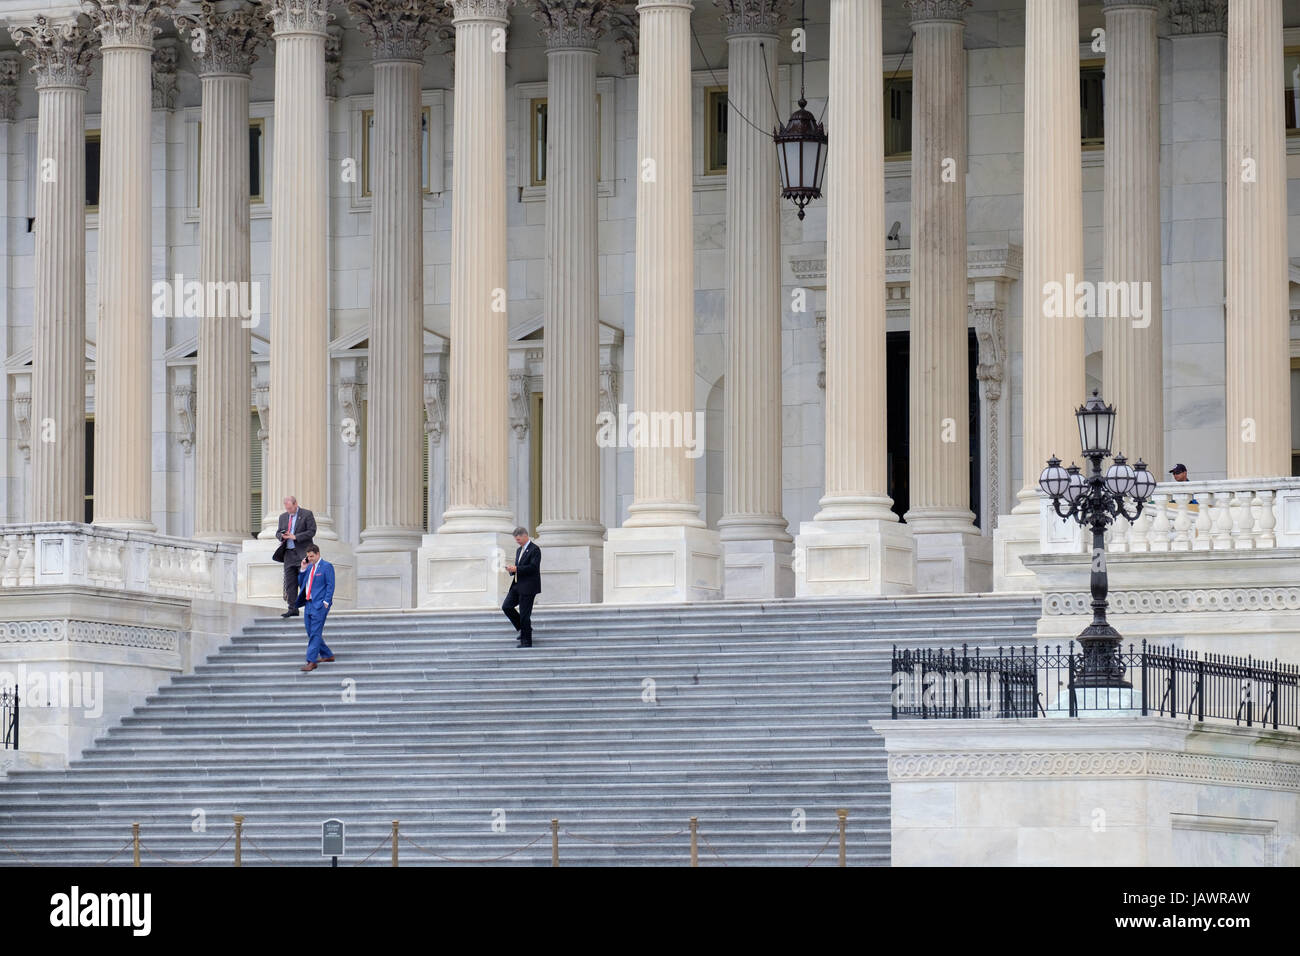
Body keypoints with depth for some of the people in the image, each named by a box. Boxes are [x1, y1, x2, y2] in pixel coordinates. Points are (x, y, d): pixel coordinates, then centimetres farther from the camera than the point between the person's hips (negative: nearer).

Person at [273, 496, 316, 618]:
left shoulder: (307, 515, -2)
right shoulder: (283, 517, 15)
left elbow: (312, 531, -9)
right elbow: (278, 533, 20)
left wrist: (295, 537, -16)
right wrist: (282, 536, -5)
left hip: (302, 553, -5)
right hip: (289, 552, 5)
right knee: (290, 582, 1)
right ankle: (292, 609, 2)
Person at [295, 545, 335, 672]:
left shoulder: (326, 566, -3)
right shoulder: (309, 567, 18)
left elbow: (330, 585, -8)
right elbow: (301, 584, 21)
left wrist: (326, 602, -15)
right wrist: (302, 570, 8)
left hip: (319, 604, -8)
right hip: (308, 604, 8)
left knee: (315, 633, -11)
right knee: (311, 633, 10)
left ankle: (311, 661, -14)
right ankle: (327, 655, 22)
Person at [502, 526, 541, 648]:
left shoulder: (534, 550, -10)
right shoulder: (519, 550, 18)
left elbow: (533, 567, -19)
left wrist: (516, 569, -21)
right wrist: (512, 569, 0)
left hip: (528, 587, -9)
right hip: (517, 585, 9)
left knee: (524, 614, -5)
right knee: (506, 607, 3)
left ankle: (526, 641, 3)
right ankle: (522, 629, 17)